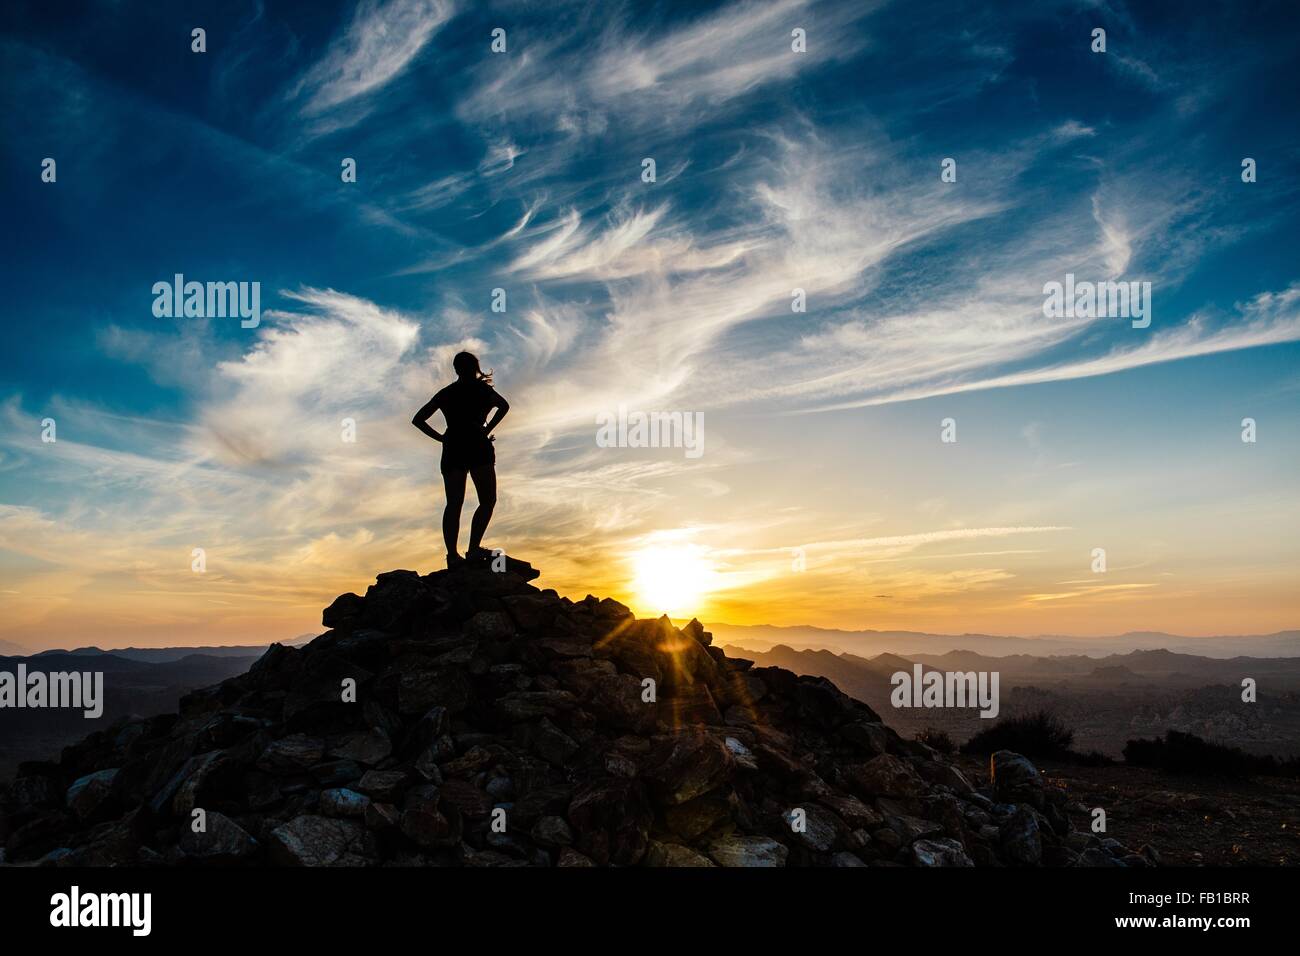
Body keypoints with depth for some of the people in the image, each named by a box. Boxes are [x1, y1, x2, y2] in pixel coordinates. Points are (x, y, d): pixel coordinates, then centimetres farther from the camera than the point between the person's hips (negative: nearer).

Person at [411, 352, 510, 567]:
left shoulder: (445, 393, 18)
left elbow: (418, 419, 18)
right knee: (488, 500, -1)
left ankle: (452, 554, -9)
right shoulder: (480, 388, 5)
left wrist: (440, 437, 12)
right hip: (477, 447, -5)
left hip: (452, 450, 5)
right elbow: (503, 405, -10)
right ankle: (474, 548, -14)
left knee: (454, 503, 2)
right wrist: (486, 430, -6)